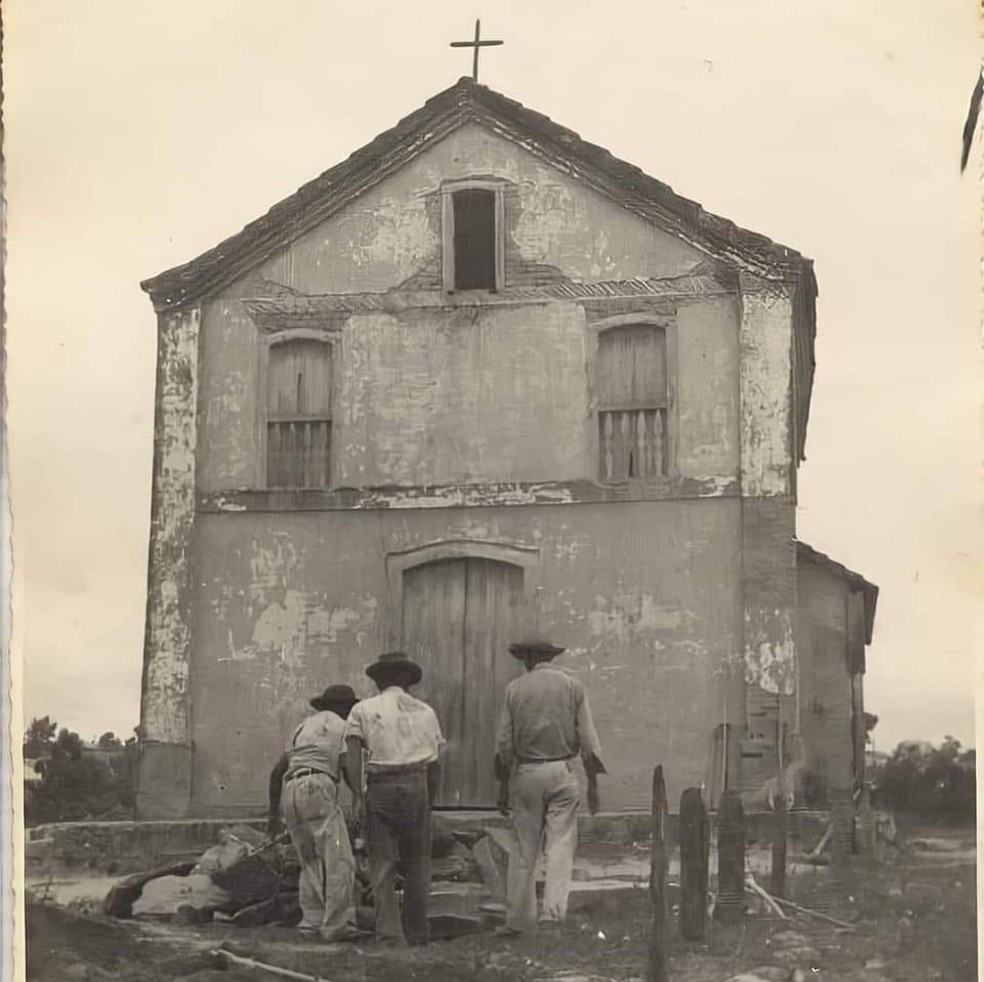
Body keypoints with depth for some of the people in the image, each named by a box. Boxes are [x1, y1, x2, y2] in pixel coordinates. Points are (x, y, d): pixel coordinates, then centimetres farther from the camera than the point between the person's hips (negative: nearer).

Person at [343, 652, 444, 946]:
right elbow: (435, 763, 11)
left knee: (382, 862, 4)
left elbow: (353, 755, -4)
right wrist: (430, 801, 16)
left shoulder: (362, 710, 9)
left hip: (378, 787, -1)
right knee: (417, 861, 11)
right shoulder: (425, 711, 14)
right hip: (416, 784, 1)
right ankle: (416, 932, 13)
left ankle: (389, 933, -3)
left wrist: (359, 795, -8)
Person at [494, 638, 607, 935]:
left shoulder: (515, 688, 4)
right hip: (561, 771, -1)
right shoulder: (572, 686, 4)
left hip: (525, 772, 1)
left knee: (523, 848, 7)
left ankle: (517, 919, 11)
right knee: (561, 844, 1)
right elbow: (588, 738, 1)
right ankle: (553, 910, -13)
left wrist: (503, 786, 9)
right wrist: (593, 783, 6)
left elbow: (504, 743, 3)